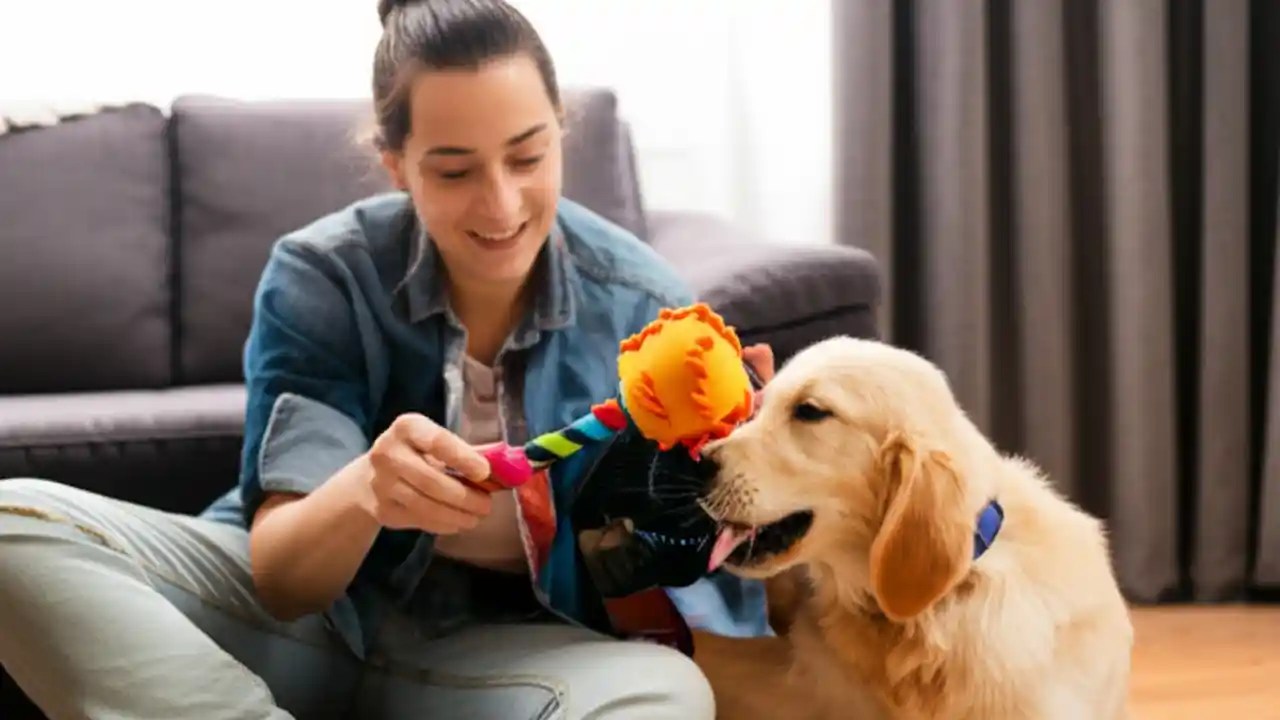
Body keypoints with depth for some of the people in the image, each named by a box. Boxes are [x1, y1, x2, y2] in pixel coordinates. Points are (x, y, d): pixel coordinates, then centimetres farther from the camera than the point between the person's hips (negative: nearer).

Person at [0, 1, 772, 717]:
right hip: (311, 617, 0)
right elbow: (282, 578, -19)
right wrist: (361, 494, -42)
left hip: (503, 647, 0)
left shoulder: (643, 305, -12)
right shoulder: (321, 277, -13)